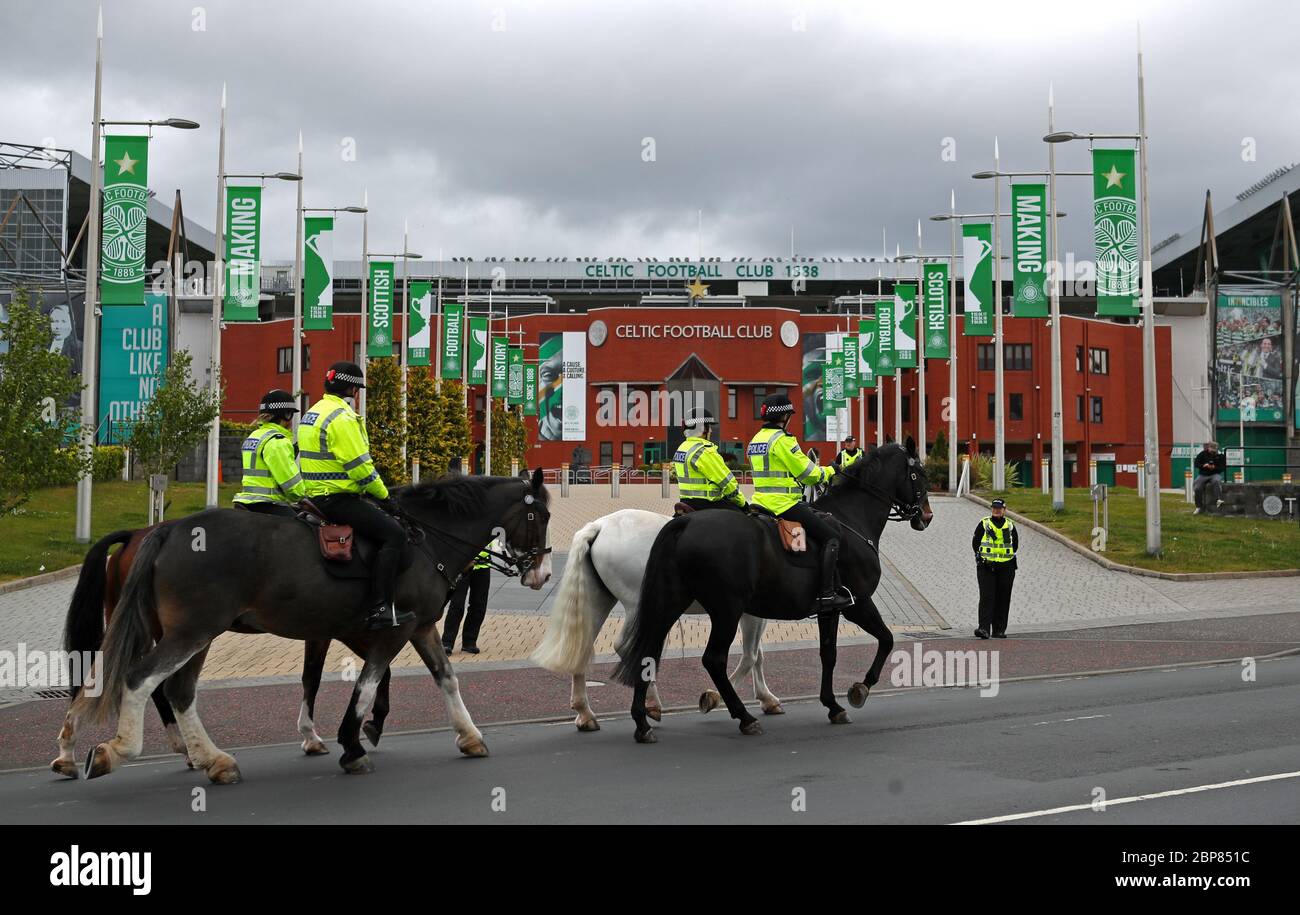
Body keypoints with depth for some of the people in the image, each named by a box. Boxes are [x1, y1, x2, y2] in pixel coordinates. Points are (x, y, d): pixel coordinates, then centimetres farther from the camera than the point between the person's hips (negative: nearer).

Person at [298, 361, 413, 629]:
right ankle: (379, 608, -23)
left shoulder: (313, 413, 18)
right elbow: (359, 466, -21)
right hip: (337, 497, -11)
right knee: (394, 534, -17)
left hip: (317, 493, 11)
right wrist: (383, 495, -8)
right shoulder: (342, 418, -16)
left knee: (385, 524, 23)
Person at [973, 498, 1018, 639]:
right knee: (986, 597, -12)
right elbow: (975, 543, 7)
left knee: (1003, 599, 5)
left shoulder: (1010, 525, 9)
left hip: (1006, 568, 2)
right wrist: (982, 557, -1)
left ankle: (999, 630, 13)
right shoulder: (984, 524, 3)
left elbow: (1015, 544, 18)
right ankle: (984, 629, -19)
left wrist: (1007, 556, 6)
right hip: (986, 567, -2)